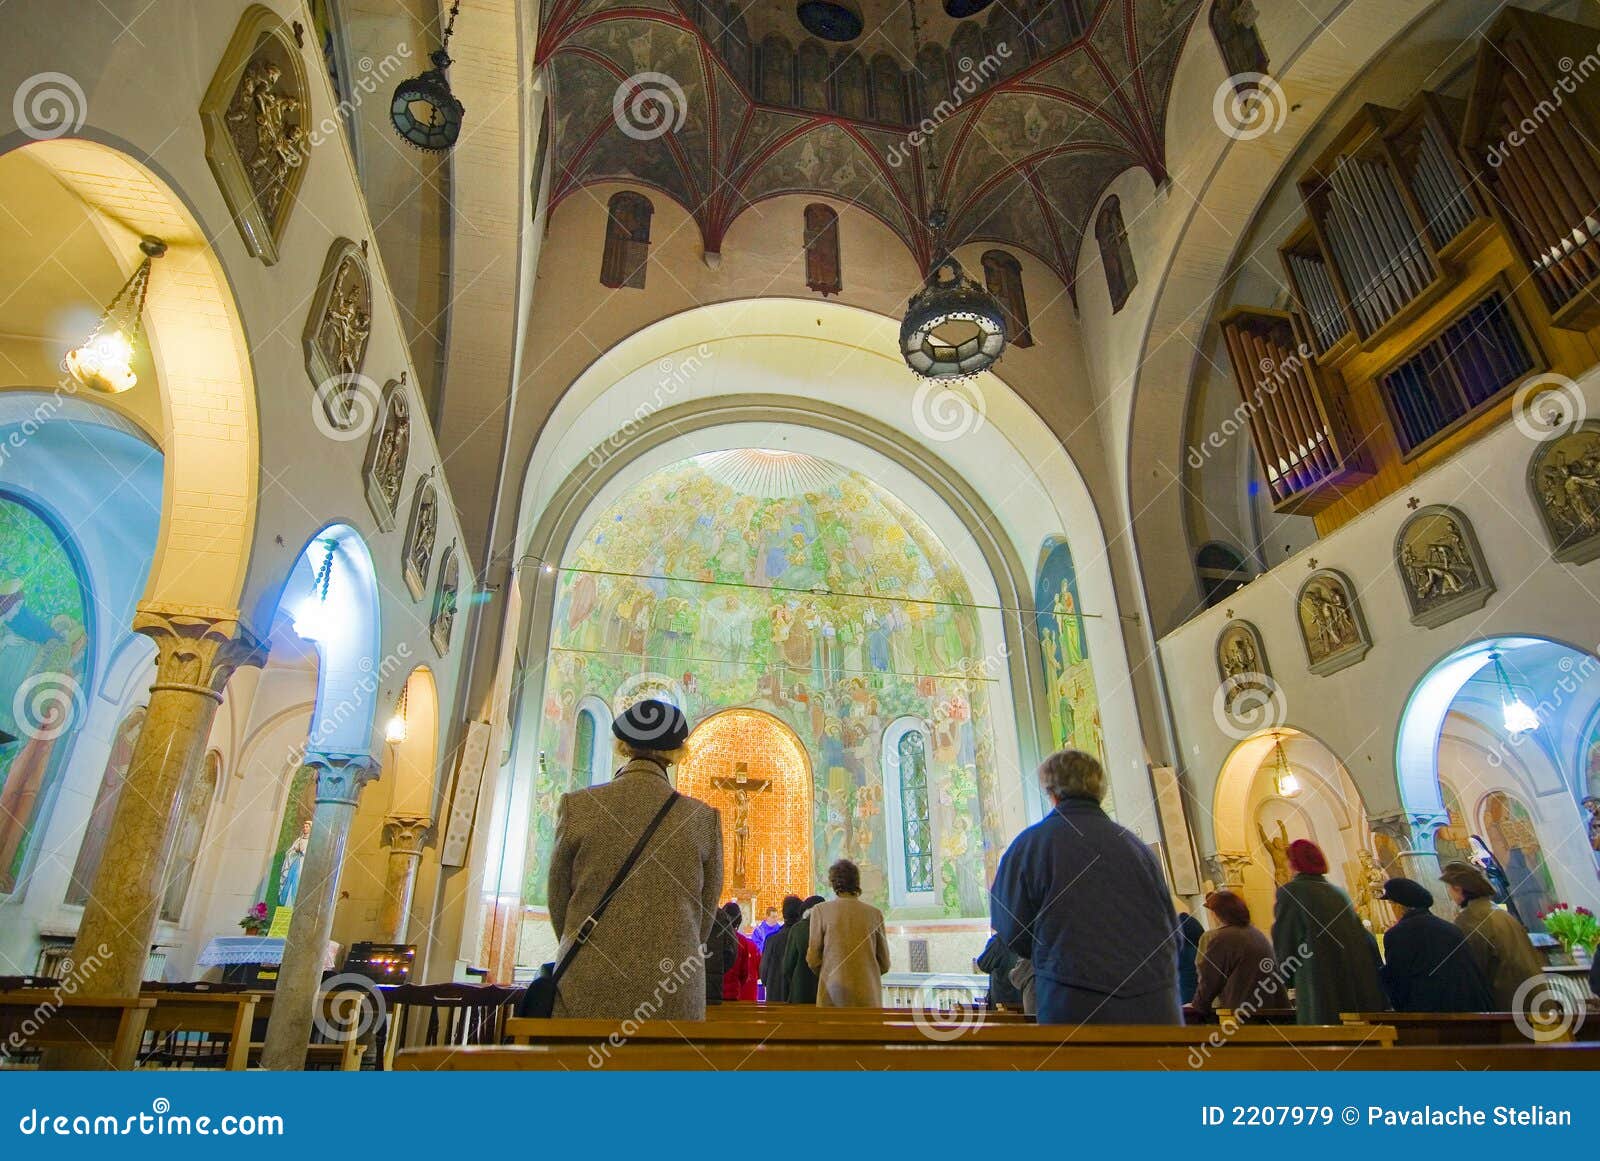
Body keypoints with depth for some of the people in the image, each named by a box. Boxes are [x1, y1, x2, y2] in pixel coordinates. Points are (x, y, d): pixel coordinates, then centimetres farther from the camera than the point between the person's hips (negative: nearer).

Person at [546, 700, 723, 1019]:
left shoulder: (577, 806, -4)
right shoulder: (704, 818, -4)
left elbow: (559, 902, 6)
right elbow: (705, 915, 7)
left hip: (586, 992, 0)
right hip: (675, 996, 0)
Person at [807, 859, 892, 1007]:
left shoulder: (821, 910, -2)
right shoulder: (875, 913, 3)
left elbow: (813, 959, 0)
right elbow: (884, 963, 8)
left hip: (833, 995, -2)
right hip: (869, 995, 2)